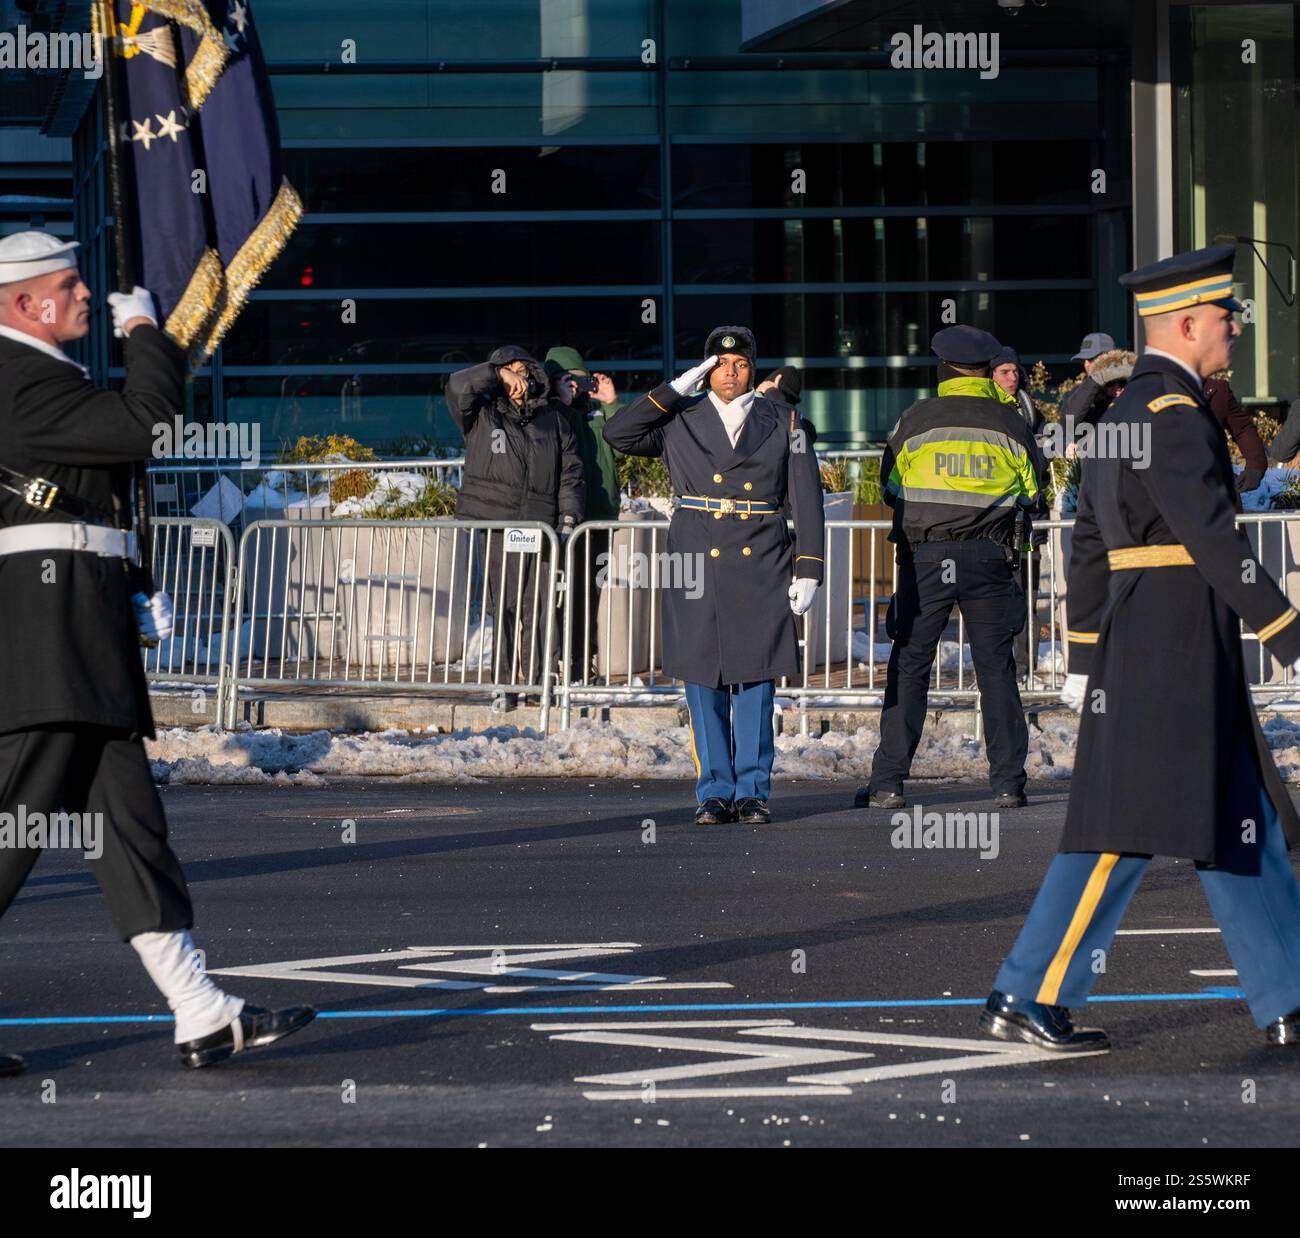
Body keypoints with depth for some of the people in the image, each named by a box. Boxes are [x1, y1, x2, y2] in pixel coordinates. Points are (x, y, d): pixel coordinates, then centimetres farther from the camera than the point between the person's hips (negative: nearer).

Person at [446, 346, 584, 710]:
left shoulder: (553, 421, 16)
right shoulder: (483, 417, 10)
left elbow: (571, 472, 14)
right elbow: (458, 386, -6)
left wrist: (569, 517, 4)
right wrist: (498, 375, -7)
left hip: (541, 528, 2)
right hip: (497, 526, -2)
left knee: (538, 607, -1)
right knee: (503, 606, -5)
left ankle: (538, 680, 5)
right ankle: (504, 686, -2)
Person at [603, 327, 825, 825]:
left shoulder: (783, 424, 8)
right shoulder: (679, 422, 9)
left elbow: (808, 500, 6)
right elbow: (618, 434, -2)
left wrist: (808, 570, -2)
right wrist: (675, 390, -3)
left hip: (761, 569, 0)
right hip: (698, 565, 0)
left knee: (755, 680, 0)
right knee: (703, 681, 1)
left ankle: (752, 791, 6)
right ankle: (714, 791, 7)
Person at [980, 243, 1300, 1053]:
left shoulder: (1129, 409, 16)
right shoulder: (1173, 412, -15)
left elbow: (1090, 544, 19)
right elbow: (1214, 538, -22)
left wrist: (1086, 659, 21)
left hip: (1137, 644, 10)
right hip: (1175, 649, -10)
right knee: (1128, 829, -7)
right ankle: (1025, 1002, -3)